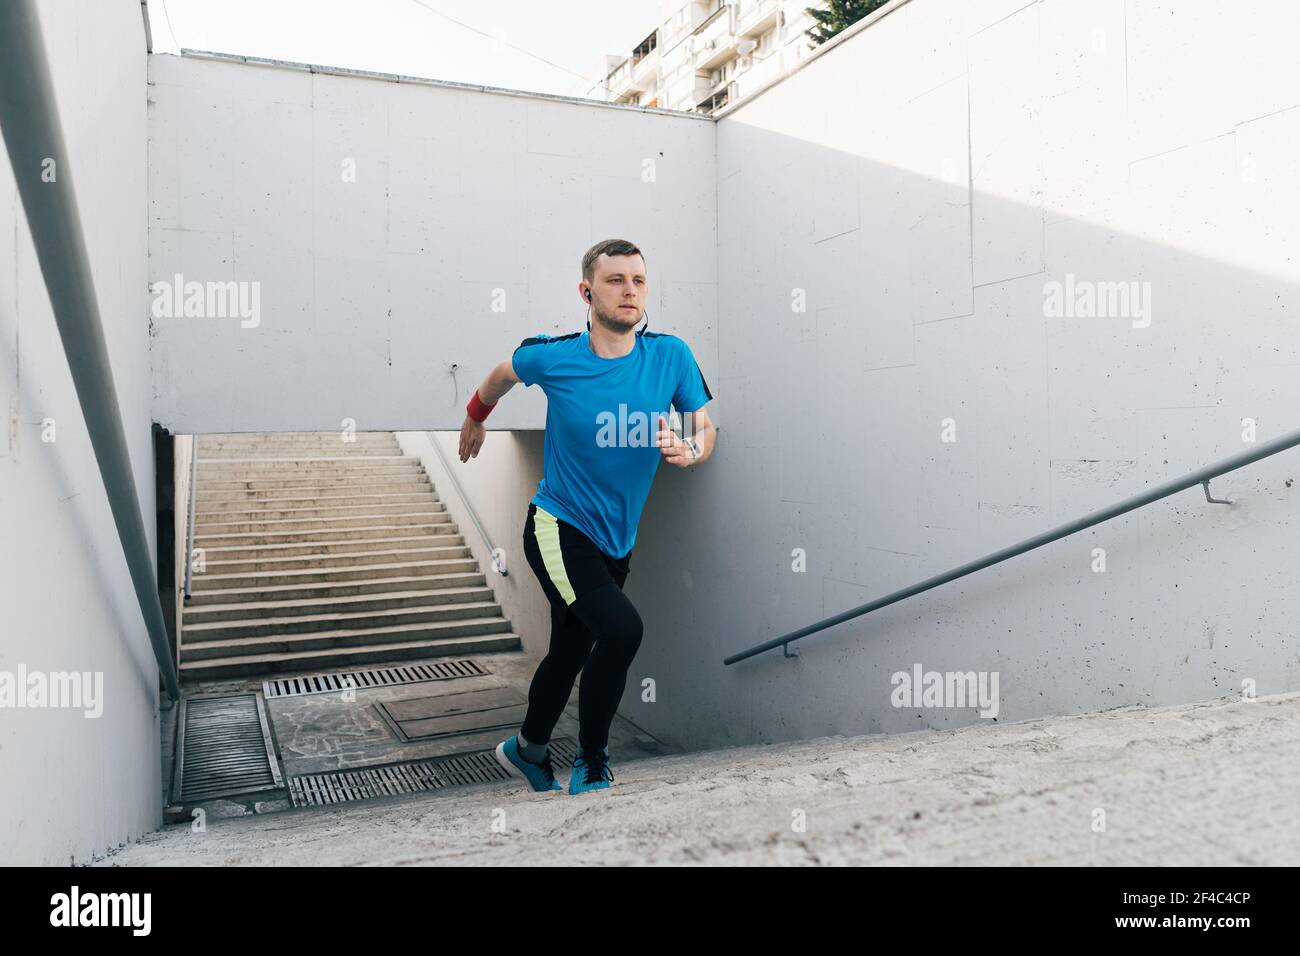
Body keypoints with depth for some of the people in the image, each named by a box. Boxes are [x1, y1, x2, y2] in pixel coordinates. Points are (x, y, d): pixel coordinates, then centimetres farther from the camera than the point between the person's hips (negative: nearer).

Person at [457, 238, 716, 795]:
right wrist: (475, 416, 26)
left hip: (616, 542, 4)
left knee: (570, 653, 19)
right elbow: (502, 375, 9)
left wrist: (691, 449, -21)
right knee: (621, 628, -25)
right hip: (558, 530, -4)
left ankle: (527, 750, 47)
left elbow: (705, 427, 2)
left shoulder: (671, 356, -8)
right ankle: (591, 767, -1)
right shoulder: (553, 357, -13)